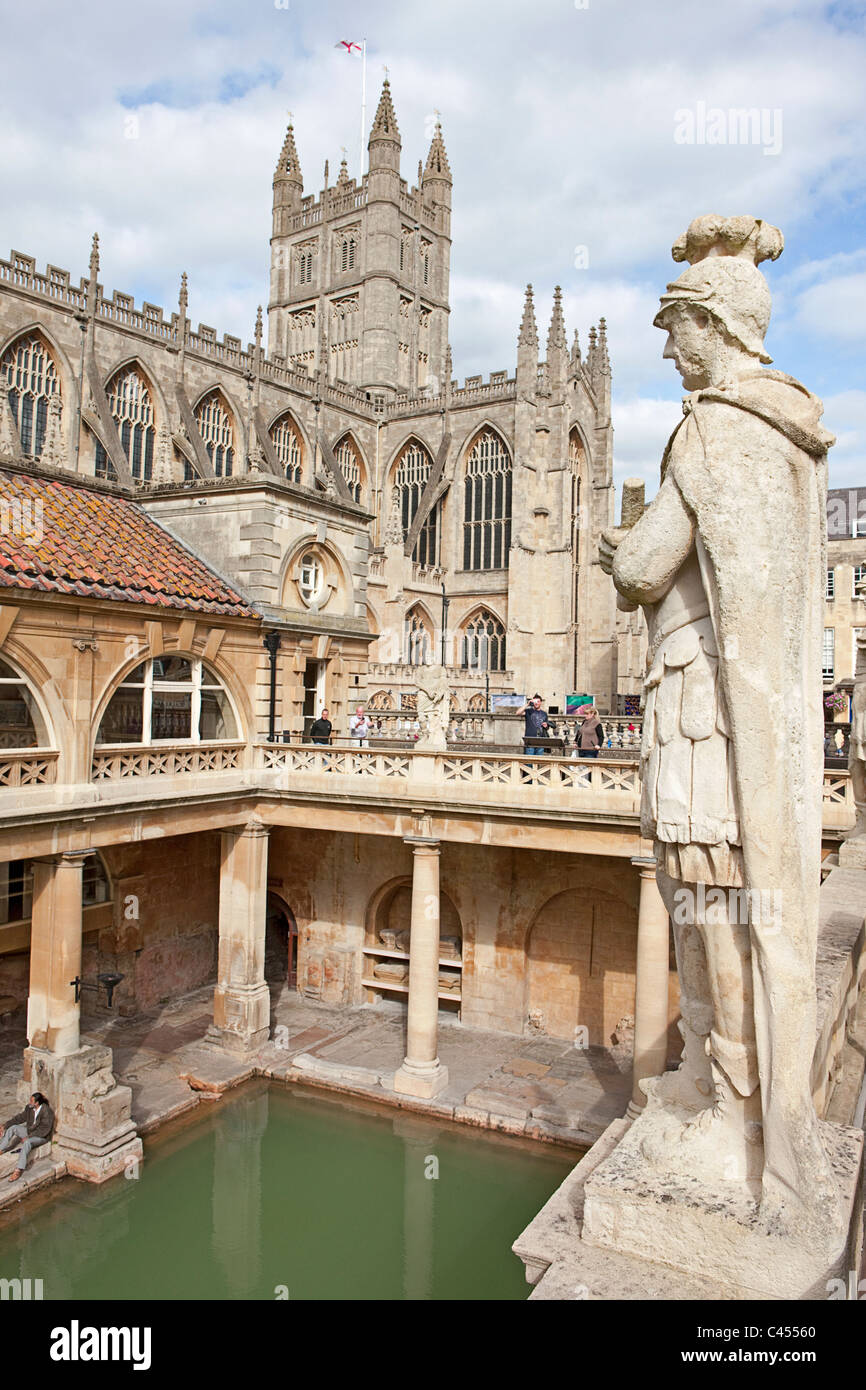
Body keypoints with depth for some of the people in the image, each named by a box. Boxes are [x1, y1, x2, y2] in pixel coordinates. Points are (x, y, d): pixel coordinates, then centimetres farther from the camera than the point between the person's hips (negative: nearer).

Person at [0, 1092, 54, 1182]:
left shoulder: (47, 1111, -23)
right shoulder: (29, 1108, -3)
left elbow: (45, 1130, -24)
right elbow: (19, 1118, 7)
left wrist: (28, 1137, -26)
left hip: (42, 1136, -7)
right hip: (29, 1131, 8)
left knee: (27, 1142, -36)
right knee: (13, 1127, -10)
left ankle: (18, 1170, -36)